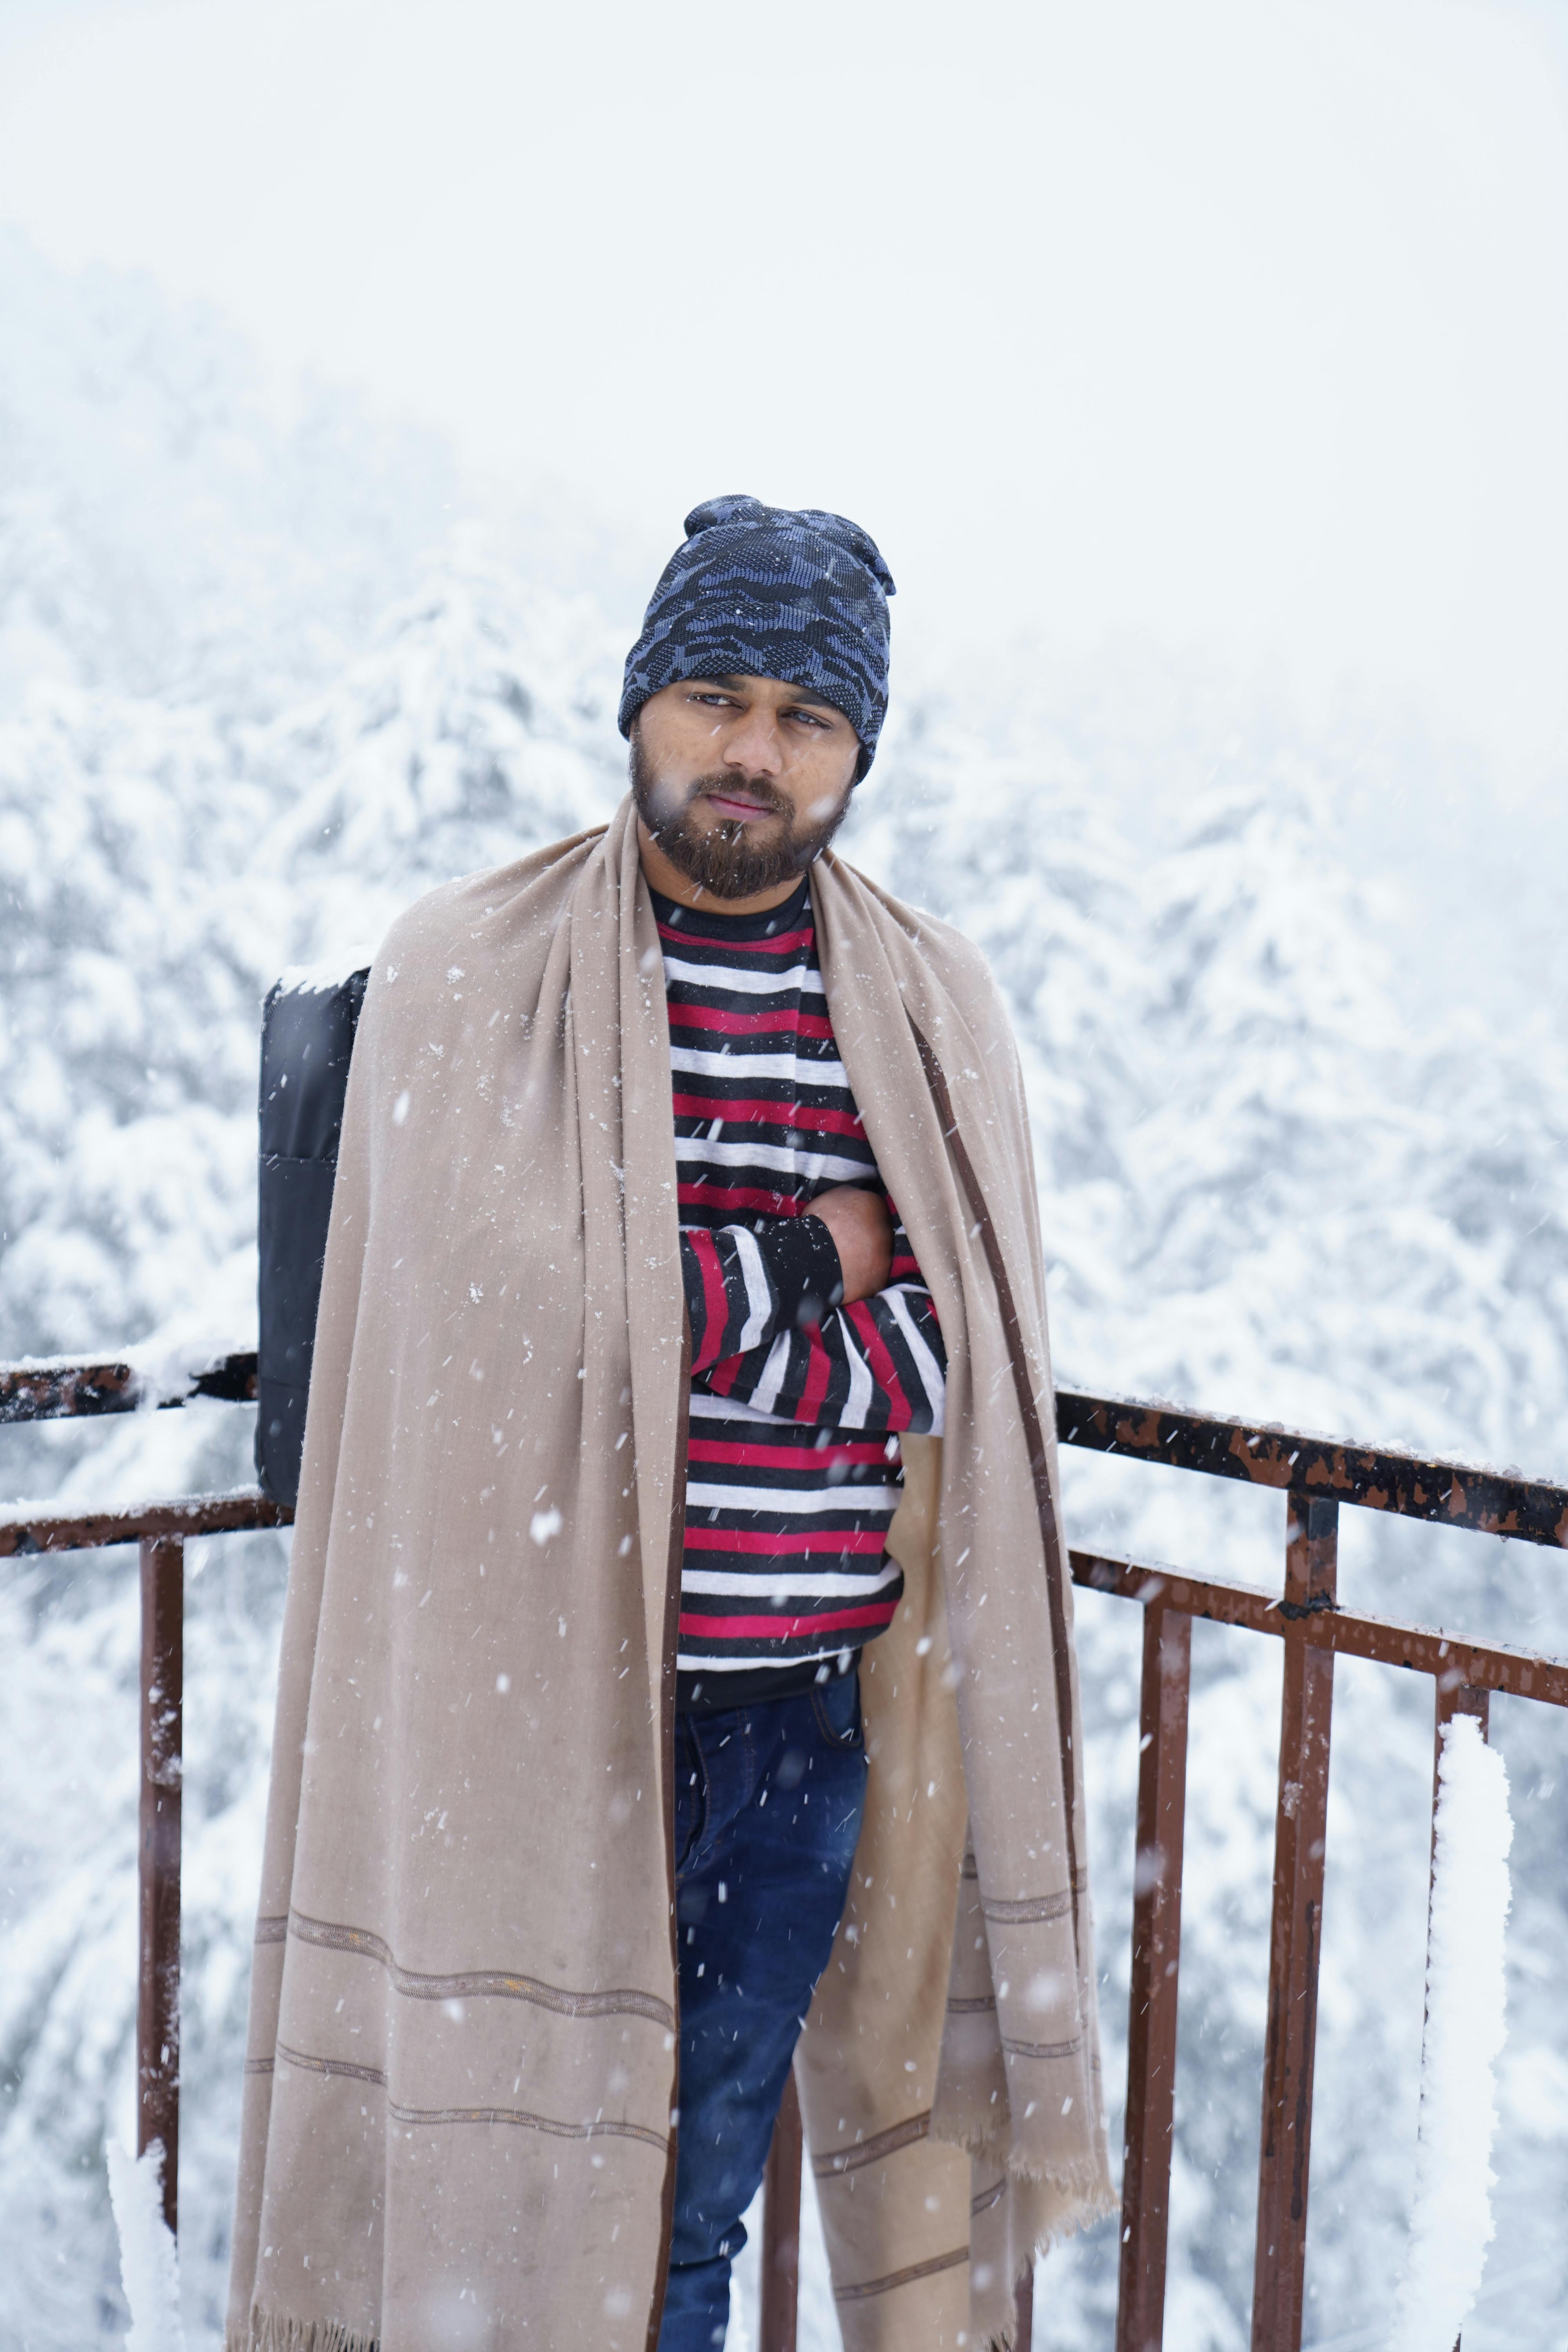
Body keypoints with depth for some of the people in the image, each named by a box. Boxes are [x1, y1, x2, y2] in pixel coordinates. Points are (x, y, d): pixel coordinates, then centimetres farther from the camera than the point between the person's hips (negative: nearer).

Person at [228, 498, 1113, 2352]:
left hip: (815, 1707, 3)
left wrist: (678, 1303, -11)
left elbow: (956, 1366, 0)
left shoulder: (934, 1008, 7)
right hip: (536, 1698, -2)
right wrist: (805, 1260, -7)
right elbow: (521, 1304, -14)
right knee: (506, 2181, 8)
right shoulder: (462, 975, -1)